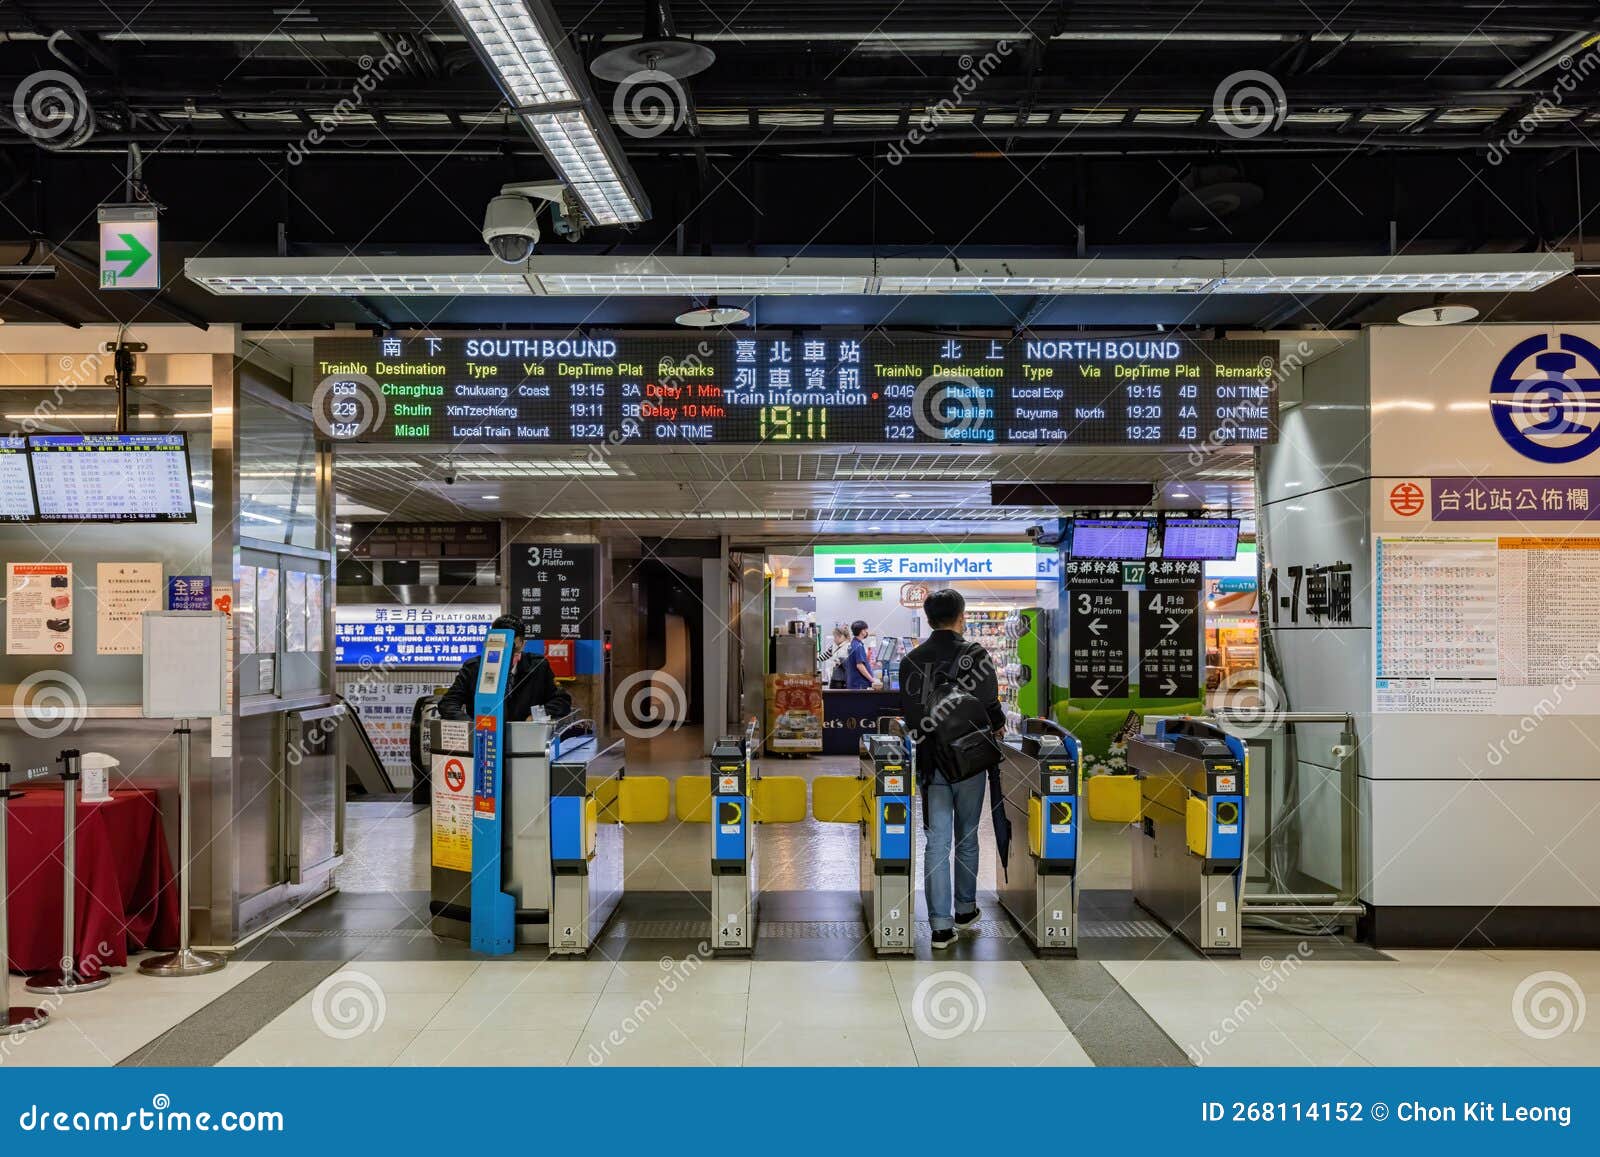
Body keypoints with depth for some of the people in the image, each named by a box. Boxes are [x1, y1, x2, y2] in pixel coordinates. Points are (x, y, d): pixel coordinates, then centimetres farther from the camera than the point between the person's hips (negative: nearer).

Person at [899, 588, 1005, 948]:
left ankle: (940, 925, 0)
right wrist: (998, 726, 12)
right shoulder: (975, 654, -10)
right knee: (967, 839, 16)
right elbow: (991, 706, -10)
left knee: (936, 843, 3)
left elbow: (909, 715, 0)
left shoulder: (910, 661, -2)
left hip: (930, 763, 1)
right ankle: (965, 910, 28)